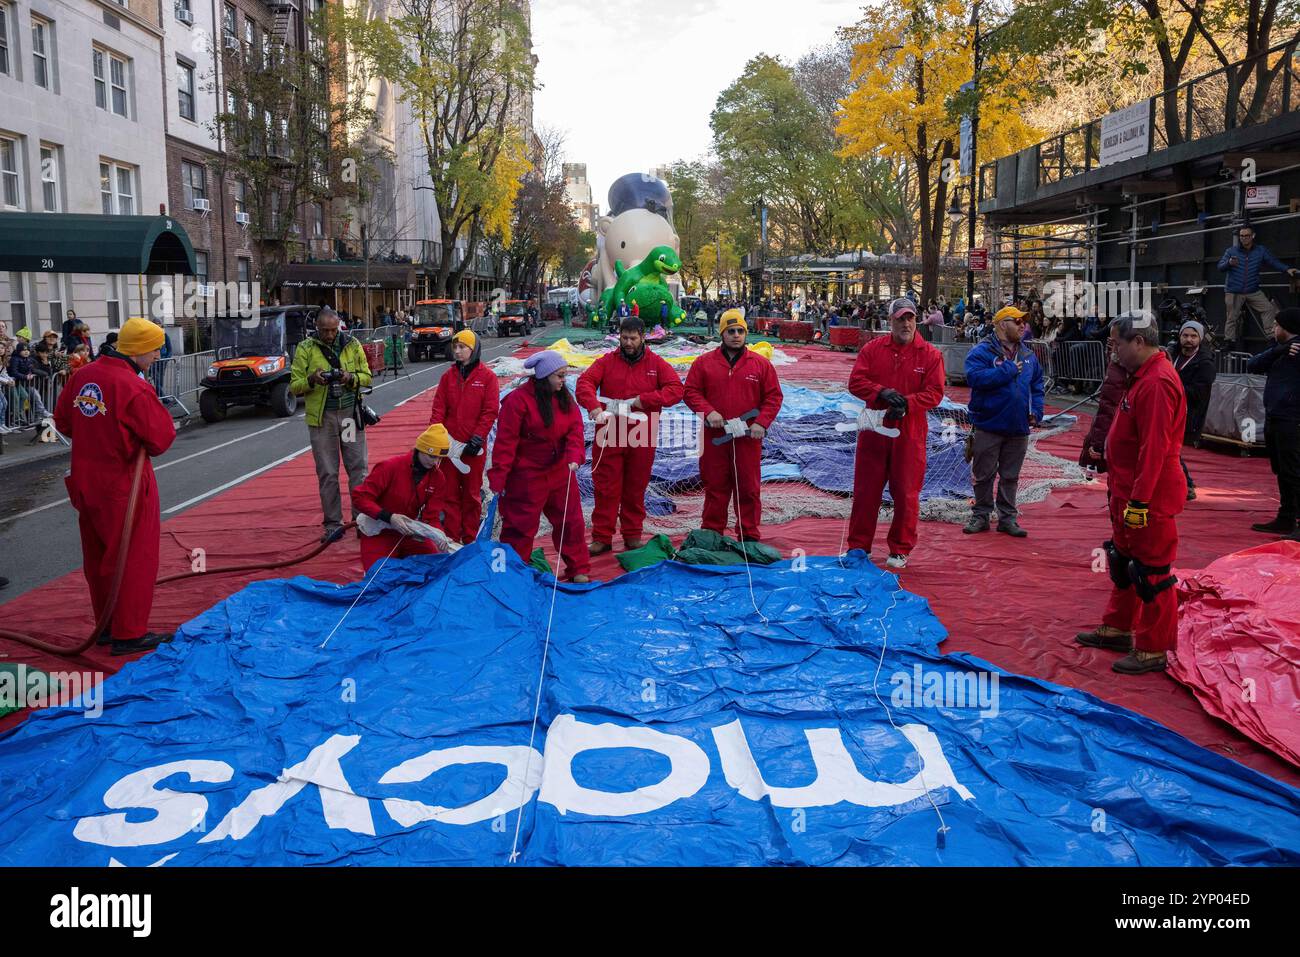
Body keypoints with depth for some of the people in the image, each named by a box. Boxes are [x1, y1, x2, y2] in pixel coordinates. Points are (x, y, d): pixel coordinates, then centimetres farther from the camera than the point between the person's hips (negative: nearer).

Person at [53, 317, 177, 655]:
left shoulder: (82, 376, 1)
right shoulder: (134, 388, -22)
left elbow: (63, 420, 12)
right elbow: (161, 439, -19)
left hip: (86, 482, 8)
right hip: (124, 487, -8)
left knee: (98, 557, 18)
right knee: (135, 558, 4)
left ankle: (106, 626, 31)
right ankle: (129, 634, 10)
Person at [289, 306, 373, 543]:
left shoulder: (352, 345, 5)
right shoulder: (305, 348, 2)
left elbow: (366, 376, 7)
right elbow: (294, 386, 1)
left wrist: (351, 378, -14)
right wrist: (312, 380, -19)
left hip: (350, 414, 1)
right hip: (321, 417, -1)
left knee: (358, 468, 2)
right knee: (327, 473, 3)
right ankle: (333, 524, 11)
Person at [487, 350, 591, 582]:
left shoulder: (565, 397, 3)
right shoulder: (518, 399, -17)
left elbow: (575, 428, -4)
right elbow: (505, 441, -17)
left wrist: (574, 456, -23)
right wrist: (498, 478, -18)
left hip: (560, 472, 6)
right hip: (527, 475, -6)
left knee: (570, 520, 12)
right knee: (521, 525, 4)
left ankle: (578, 569, 26)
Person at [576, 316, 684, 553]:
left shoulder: (656, 364, 4)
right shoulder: (606, 362, 4)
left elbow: (676, 389, -7)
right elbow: (584, 383, -8)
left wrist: (644, 399, -18)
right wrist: (593, 406, -28)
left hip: (642, 440, 0)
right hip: (609, 437, 0)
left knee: (636, 489, 10)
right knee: (606, 488, 2)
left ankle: (633, 536, 23)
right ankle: (601, 538, 9)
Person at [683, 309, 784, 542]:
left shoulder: (761, 364, 5)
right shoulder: (704, 363, 5)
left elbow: (774, 396, 5)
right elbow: (690, 392, 5)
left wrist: (761, 423, -8)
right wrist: (707, 412, -12)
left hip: (748, 438, 0)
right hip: (714, 437, 0)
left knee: (749, 488, 5)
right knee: (715, 487, 7)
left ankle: (750, 536, 14)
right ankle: (711, 532, 17)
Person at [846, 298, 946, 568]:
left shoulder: (930, 354, 0)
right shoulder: (872, 349, 3)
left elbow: (935, 393, -6)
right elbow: (855, 381, -4)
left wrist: (907, 403, -20)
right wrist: (882, 392, -19)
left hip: (910, 433, -1)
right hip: (873, 430, 1)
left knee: (906, 493, 4)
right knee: (865, 490, 8)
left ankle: (900, 550, 17)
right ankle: (858, 546, 19)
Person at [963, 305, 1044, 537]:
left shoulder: (1028, 356, 11)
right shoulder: (982, 350, -9)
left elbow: (1037, 385, 19)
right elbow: (975, 377, -24)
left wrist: (1036, 411, 3)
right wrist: (1009, 370, -19)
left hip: (1018, 429, 5)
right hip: (988, 425, -5)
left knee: (1010, 476, 12)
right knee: (984, 475, 7)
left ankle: (1007, 518, 20)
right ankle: (981, 515, 19)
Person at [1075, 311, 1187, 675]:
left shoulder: (1157, 384, -22)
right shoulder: (1143, 376, 12)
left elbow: (1154, 448, -26)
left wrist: (1139, 501, -25)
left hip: (1148, 499, -11)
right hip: (1128, 493, 11)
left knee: (1151, 574, 0)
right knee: (1123, 562, 21)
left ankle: (1152, 650, 11)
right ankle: (1118, 628, 36)